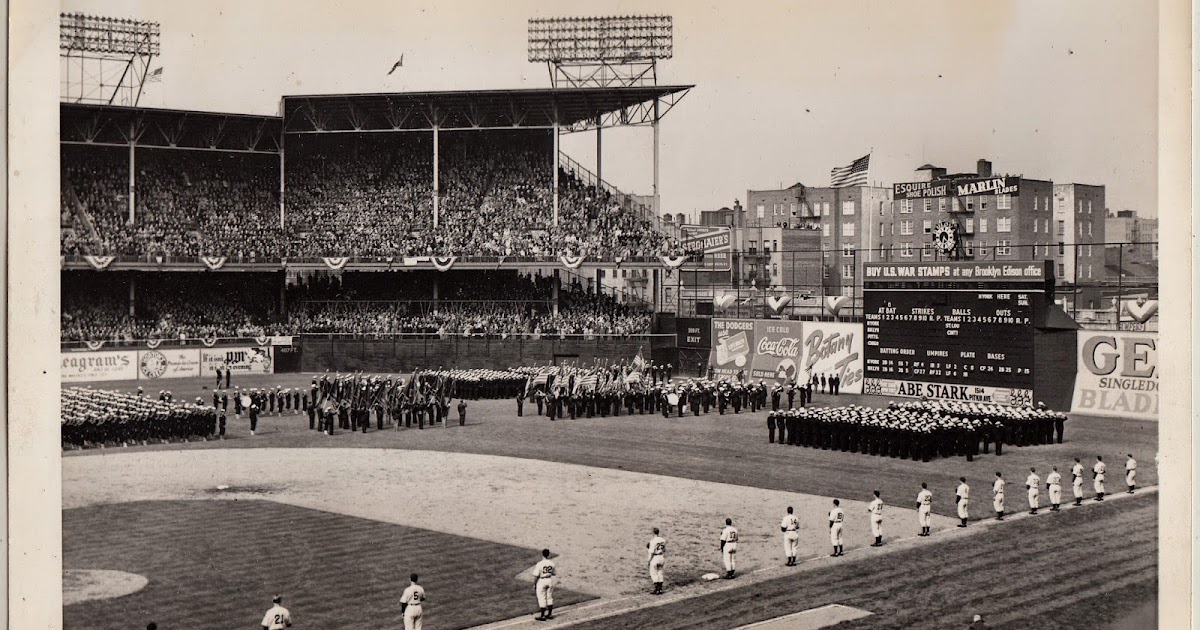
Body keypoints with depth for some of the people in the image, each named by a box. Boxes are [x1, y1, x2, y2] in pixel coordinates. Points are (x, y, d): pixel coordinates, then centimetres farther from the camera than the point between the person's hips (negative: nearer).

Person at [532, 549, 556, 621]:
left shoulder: (539, 564, -17)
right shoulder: (552, 563, -5)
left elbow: (536, 576, -14)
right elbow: (554, 573, 6)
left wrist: (534, 584, -2)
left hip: (542, 582, -4)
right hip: (550, 581, 4)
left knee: (542, 599, 5)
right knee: (550, 598, 18)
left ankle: (543, 616, 10)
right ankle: (550, 614, 26)